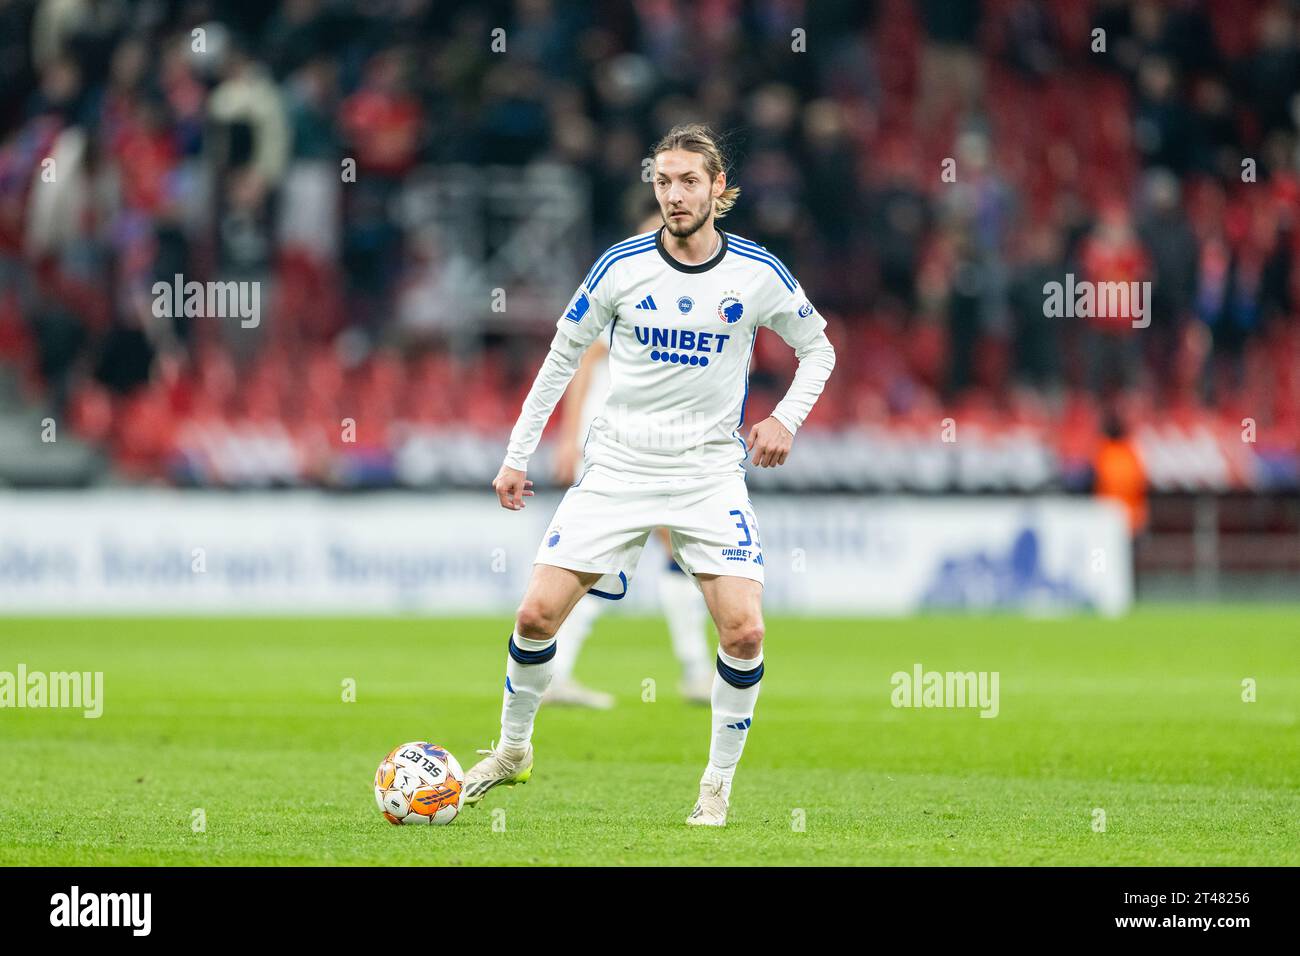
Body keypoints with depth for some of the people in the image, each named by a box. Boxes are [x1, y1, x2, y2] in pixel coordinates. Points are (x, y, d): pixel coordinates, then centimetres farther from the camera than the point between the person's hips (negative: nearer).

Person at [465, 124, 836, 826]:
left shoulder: (757, 274, -3)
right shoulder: (622, 266, -3)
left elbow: (818, 348, 13)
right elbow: (563, 354, 8)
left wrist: (786, 417, -4)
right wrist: (517, 455, 6)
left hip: (710, 472, 0)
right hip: (618, 466, 0)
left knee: (744, 631, -15)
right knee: (538, 613, -8)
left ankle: (718, 783, 3)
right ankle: (512, 749, 17)